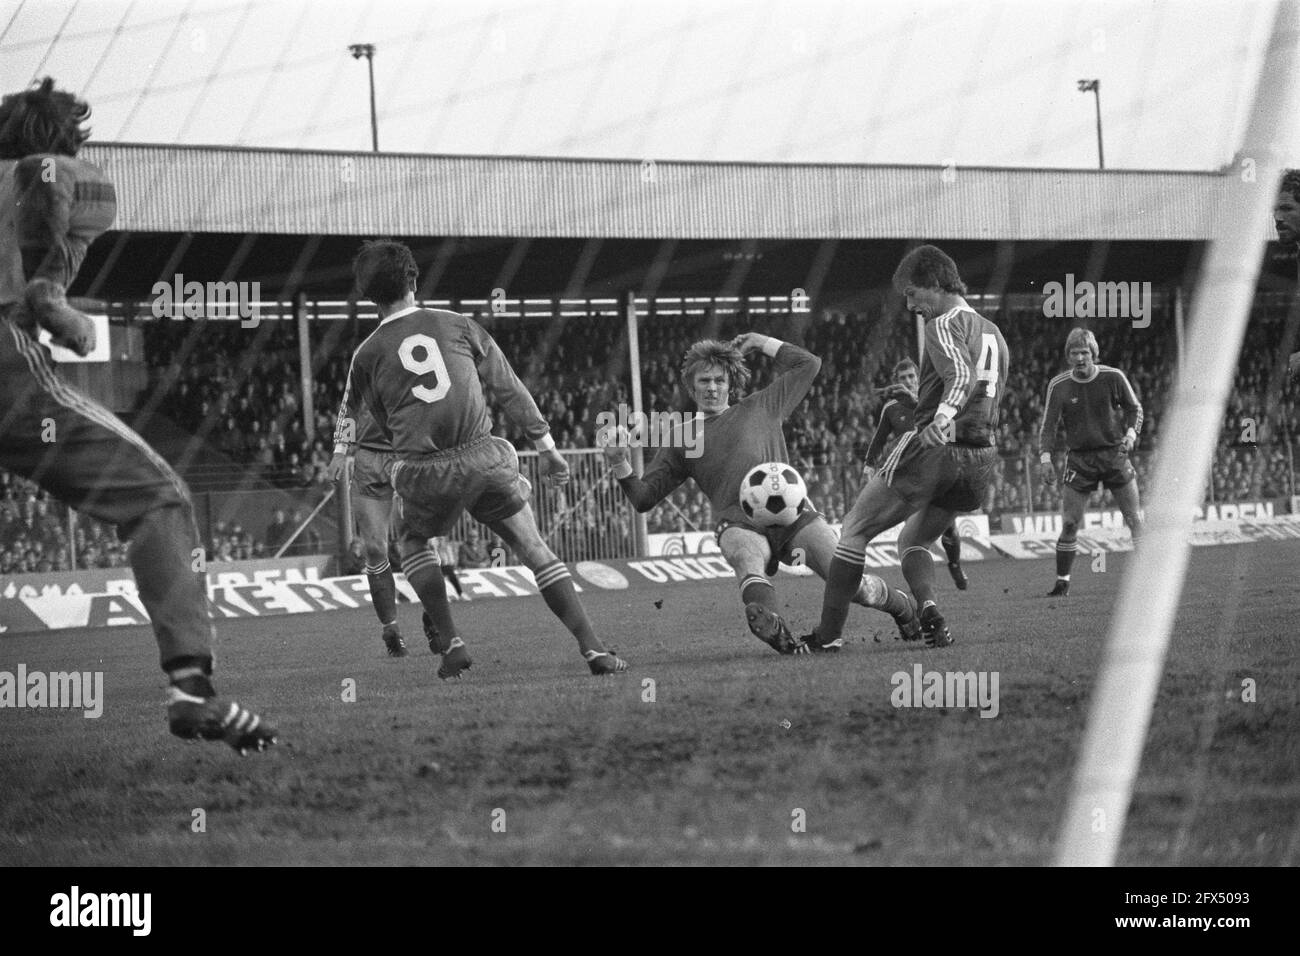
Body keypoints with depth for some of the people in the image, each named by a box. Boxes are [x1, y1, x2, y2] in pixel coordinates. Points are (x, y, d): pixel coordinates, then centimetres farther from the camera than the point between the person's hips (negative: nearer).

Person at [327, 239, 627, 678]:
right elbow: (508, 387, 9)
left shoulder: (367, 355, 6)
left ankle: (452, 645, 12)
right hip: (483, 457, 0)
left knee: (414, 542, 27)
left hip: (424, 473, 0)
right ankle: (594, 649, -1)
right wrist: (546, 446, 13)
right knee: (535, 549, 8)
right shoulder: (458, 325, 7)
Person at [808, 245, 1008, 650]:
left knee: (855, 530, 3)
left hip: (933, 448, -8)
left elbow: (961, 376, -27)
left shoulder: (944, 325, -7)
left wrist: (942, 419, -41)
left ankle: (827, 632, -2)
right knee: (913, 540, 23)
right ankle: (928, 609, -5)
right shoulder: (994, 335, 21)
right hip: (982, 460, 8)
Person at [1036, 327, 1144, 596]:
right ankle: (1062, 583, 6)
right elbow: (1048, 425, 1)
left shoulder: (1113, 378, -5)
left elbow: (1134, 408, 8)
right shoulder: (1058, 386, -3)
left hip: (1114, 453, 0)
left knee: (1134, 520, -2)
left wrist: (1131, 434, -9)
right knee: (1069, 524, -5)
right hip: (1079, 460, 0)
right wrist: (1045, 458, -11)